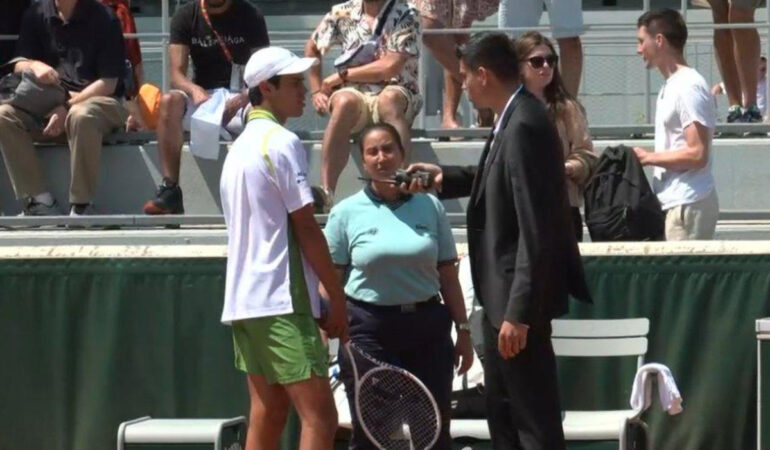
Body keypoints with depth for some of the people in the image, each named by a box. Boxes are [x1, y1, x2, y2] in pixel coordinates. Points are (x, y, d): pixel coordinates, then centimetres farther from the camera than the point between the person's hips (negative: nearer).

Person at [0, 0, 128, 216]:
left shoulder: (103, 19, -8)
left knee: (81, 116, -40)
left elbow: (108, 83, -11)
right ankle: (39, 200, -23)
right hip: (47, 100, 5)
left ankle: (81, 205, -28)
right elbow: (19, 65, 9)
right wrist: (34, 66, -16)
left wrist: (67, 108, -21)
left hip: (96, 99, -5)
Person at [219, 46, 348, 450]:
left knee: (266, 417, 9)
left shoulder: (240, 147, 18)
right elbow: (306, 230, -12)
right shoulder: (282, 143, -10)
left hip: (243, 301, 9)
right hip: (281, 302, -9)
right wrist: (337, 297, -6)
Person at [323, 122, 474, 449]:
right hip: (369, 330, -2)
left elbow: (447, 275, 10)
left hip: (427, 327, 2)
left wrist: (463, 330, 8)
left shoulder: (430, 207, 6)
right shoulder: (346, 213, 1)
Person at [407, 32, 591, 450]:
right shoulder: (514, 118, 7)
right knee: (501, 408, 20)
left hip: (519, 295, -11)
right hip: (502, 292, 11)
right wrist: (447, 178, 22)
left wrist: (519, 312, -26)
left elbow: (535, 231, -26)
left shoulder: (525, 127, -23)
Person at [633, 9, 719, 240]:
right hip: (671, 202, 9)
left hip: (686, 203, -9)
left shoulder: (688, 87, -12)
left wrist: (648, 158, -10)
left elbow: (697, 154, -17)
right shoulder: (670, 86, 17)